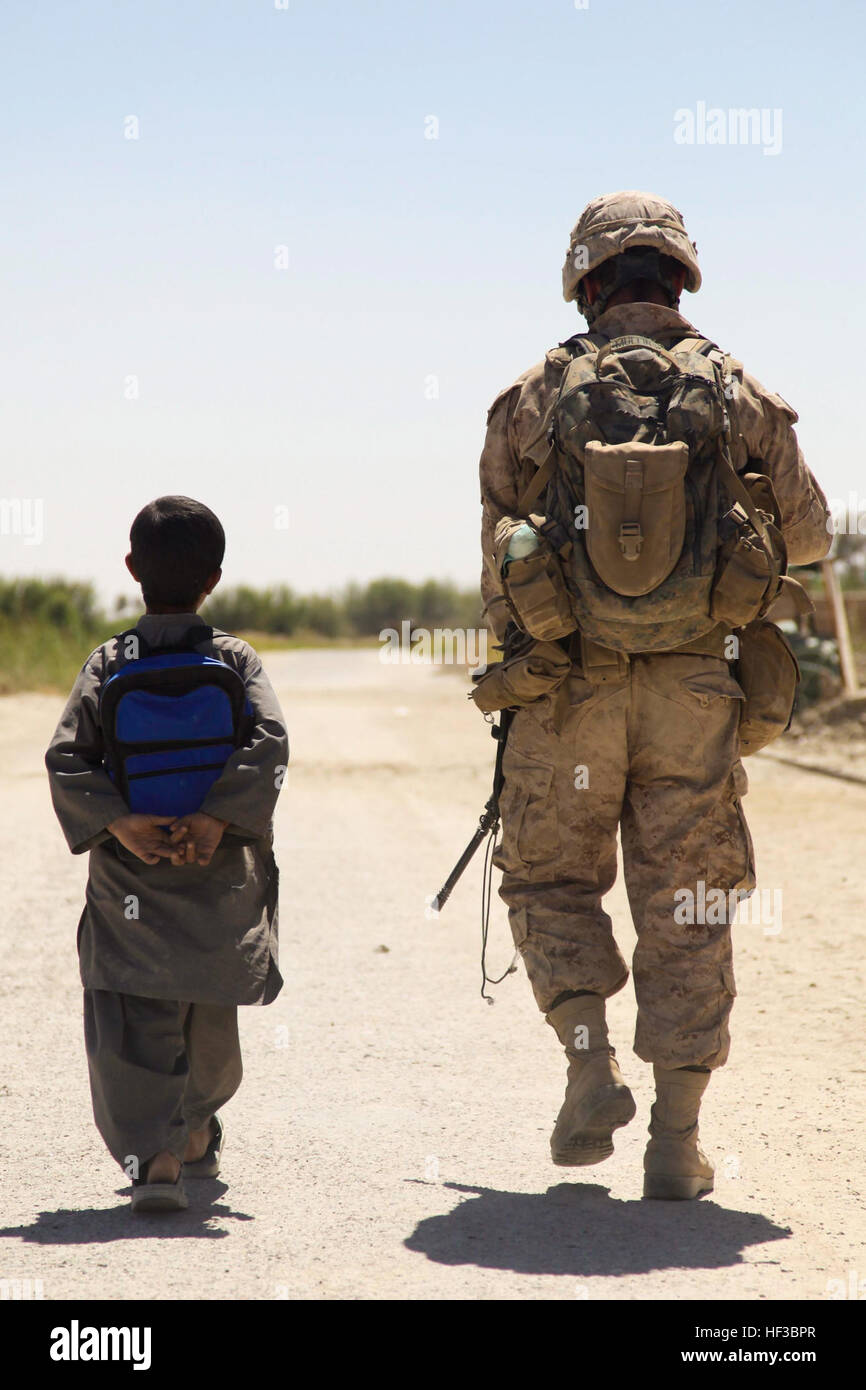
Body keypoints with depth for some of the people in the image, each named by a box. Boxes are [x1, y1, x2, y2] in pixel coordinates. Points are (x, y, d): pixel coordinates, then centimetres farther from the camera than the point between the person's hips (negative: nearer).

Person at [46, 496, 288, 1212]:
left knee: (133, 1023, -5)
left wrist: (117, 822, -13)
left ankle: (153, 1156, -25)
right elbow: (269, 744, -13)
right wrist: (218, 818, -16)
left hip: (129, 878, -1)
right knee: (209, 1012, 21)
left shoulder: (107, 664, 1)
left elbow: (66, 757, -8)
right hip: (221, 876, 1)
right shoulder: (237, 660, 1)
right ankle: (197, 1132, 41)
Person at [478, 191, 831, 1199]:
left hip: (569, 691, -1)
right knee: (685, 913, 7)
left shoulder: (532, 400, 0)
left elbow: (499, 567, 4)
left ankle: (591, 1067, 0)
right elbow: (806, 539, 13)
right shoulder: (739, 396, 2)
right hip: (694, 693, 1)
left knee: (551, 881, 19)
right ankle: (676, 1143, 6)